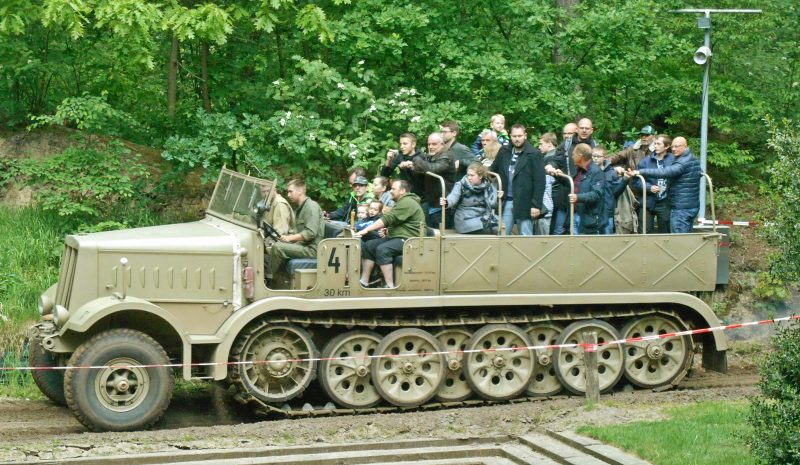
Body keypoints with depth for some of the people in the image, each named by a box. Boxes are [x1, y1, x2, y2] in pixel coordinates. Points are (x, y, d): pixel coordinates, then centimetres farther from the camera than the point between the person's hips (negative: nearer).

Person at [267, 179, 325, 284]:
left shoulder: (311, 206, -12)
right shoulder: (300, 208, 20)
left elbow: (311, 233, -22)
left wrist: (291, 238, -20)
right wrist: (288, 237, 5)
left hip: (312, 249, -10)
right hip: (303, 245, 10)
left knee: (277, 248, -22)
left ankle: (268, 279, -9)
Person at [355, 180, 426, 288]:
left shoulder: (407, 203, -14)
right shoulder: (401, 202, 23)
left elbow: (387, 219, -21)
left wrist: (366, 230, -22)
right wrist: (387, 231, 5)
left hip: (409, 239, -11)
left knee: (382, 249, -31)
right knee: (368, 246, 0)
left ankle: (390, 286, -32)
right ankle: (364, 282, -4)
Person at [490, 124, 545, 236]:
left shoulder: (534, 154, -6)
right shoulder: (504, 152, 9)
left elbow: (539, 182, -9)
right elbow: (493, 171, 18)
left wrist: (536, 205, -14)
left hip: (524, 203, -5)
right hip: (506, 201, 5)